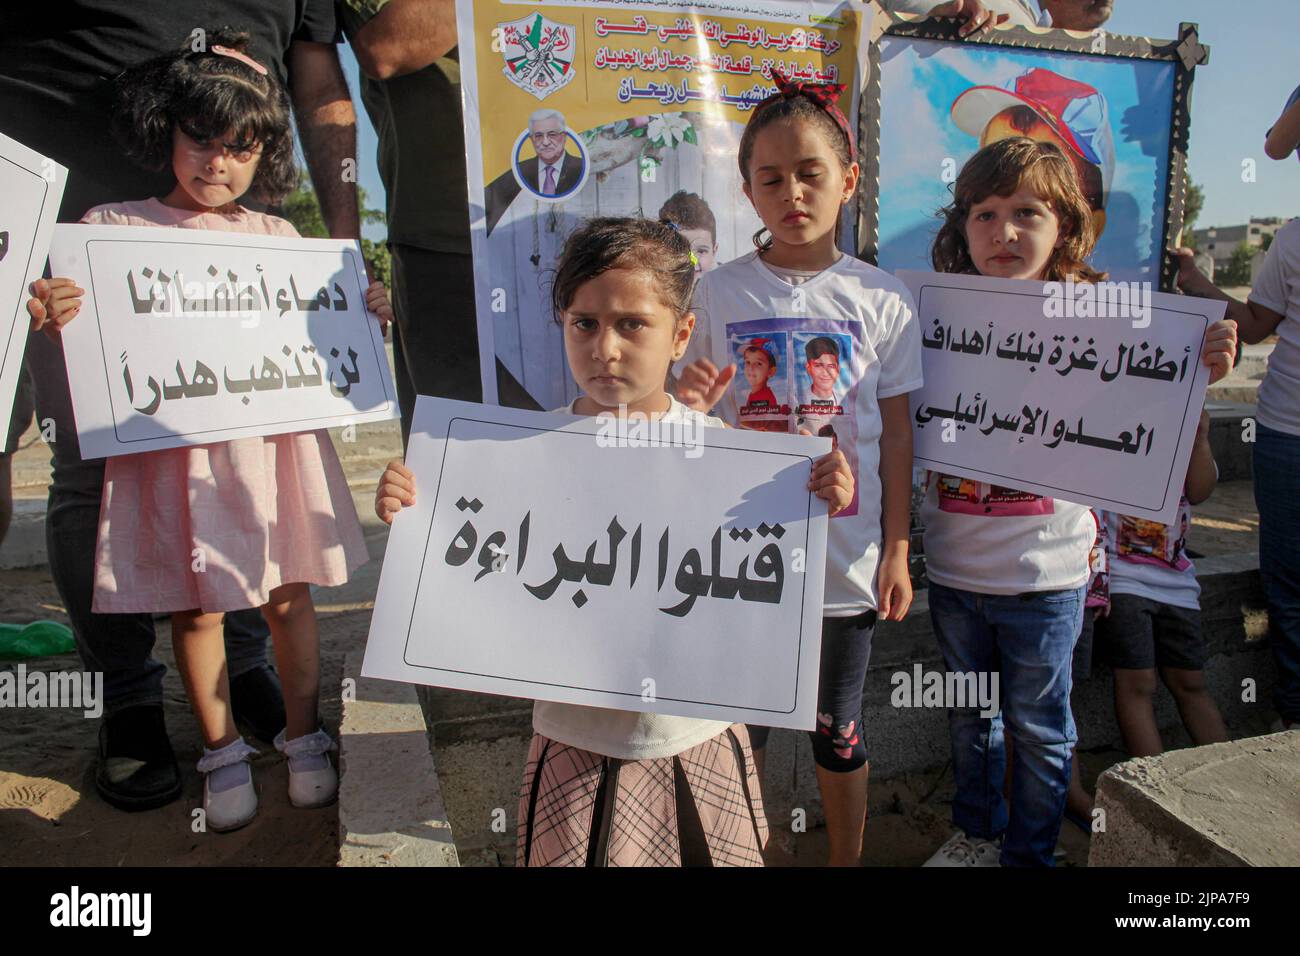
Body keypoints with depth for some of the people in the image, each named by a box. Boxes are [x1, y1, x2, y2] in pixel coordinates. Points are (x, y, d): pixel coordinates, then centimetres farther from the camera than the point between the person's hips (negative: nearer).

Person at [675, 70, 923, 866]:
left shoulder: (882, 299, -2)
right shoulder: (719, 292, -2)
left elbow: (896, 432, 2)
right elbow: (695, 424, 5)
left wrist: (897, 549, 2)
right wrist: (690, 402, -19)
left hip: (845, 554, 0)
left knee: (839, 729, 16)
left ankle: (848, 859, 39)